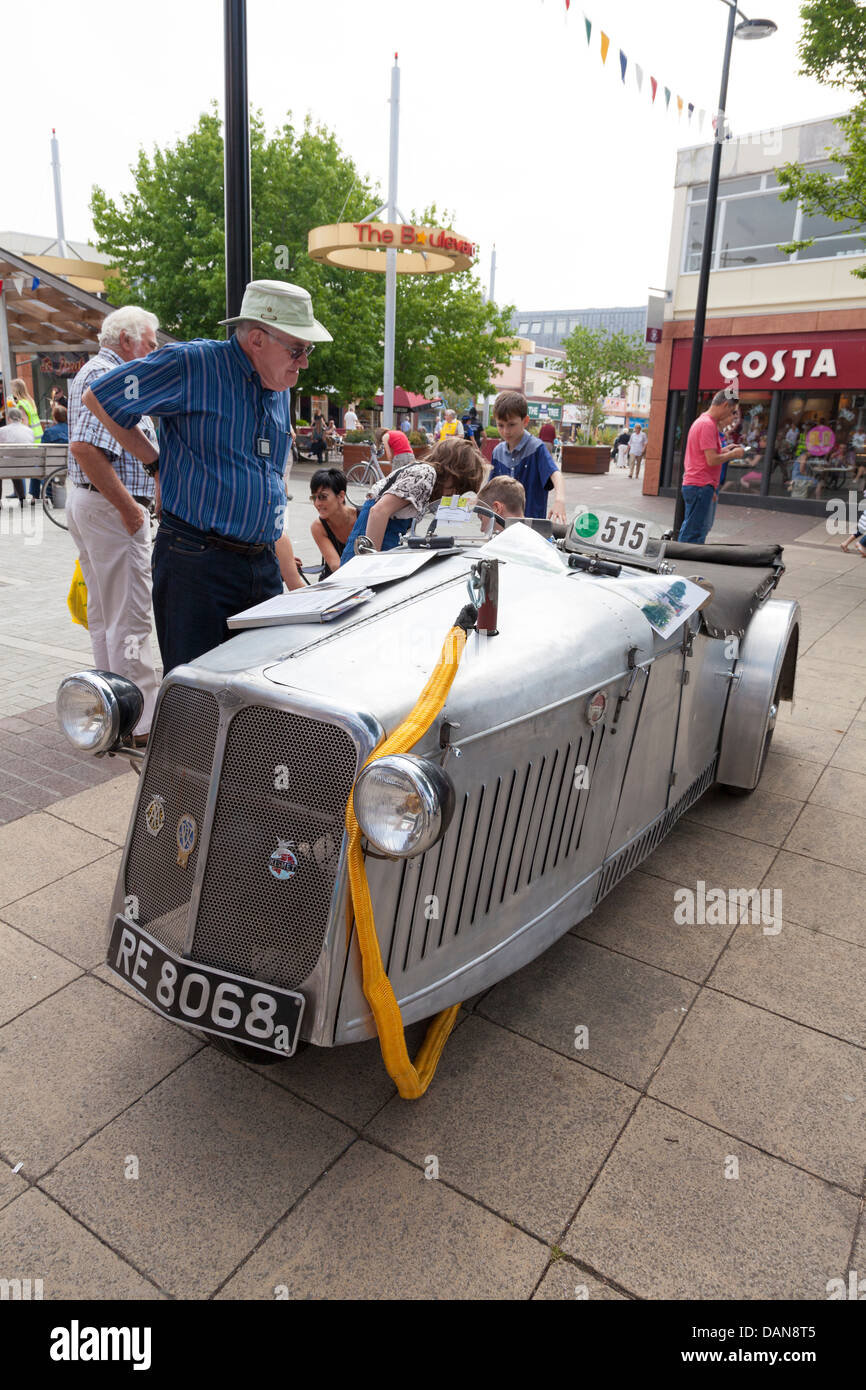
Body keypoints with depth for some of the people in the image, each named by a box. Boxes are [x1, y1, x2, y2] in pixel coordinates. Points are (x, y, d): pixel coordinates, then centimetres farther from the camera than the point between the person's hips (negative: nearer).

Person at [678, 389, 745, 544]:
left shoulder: (703, 421, 18)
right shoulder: (708, 424, -15)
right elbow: (712, 460, -20)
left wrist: (724, 450, 16)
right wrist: (733, 454, -5)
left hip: (696, 486, 11)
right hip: (701, 486, -11)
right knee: (693, 533, -8)